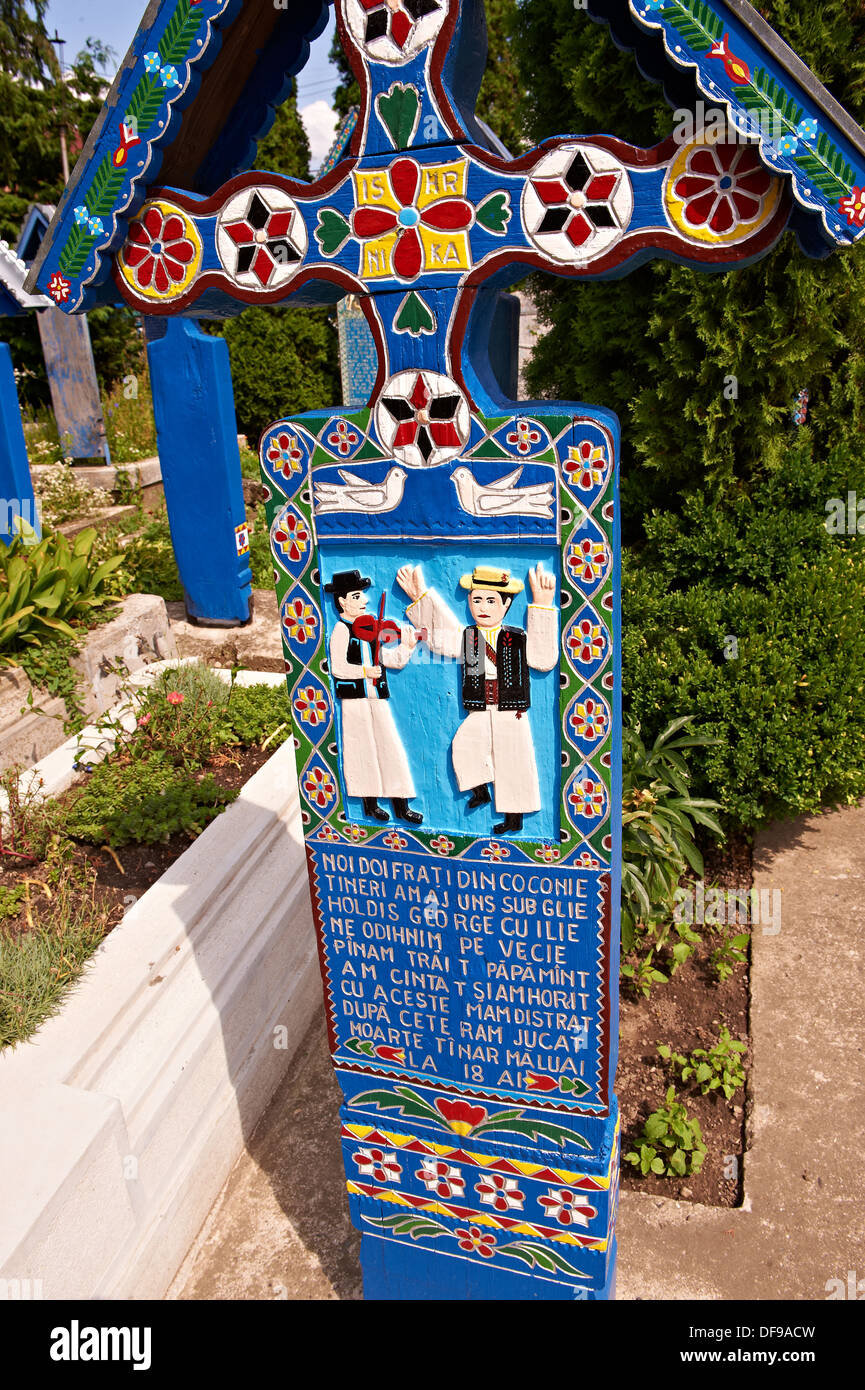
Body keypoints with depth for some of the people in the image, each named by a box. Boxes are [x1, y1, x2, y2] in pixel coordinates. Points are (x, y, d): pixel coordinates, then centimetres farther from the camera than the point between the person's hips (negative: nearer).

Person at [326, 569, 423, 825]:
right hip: (355, 699, -6)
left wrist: (407, 647, -2)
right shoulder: (341, 630, -7)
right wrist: (364, 671, -22)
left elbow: (391, 660, 13)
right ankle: (371, 805, 14)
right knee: (364, 751, 2)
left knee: (390, 750, 6)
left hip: (377, 698, 6)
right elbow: (337, 667, -15)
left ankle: (401, 806, 12)